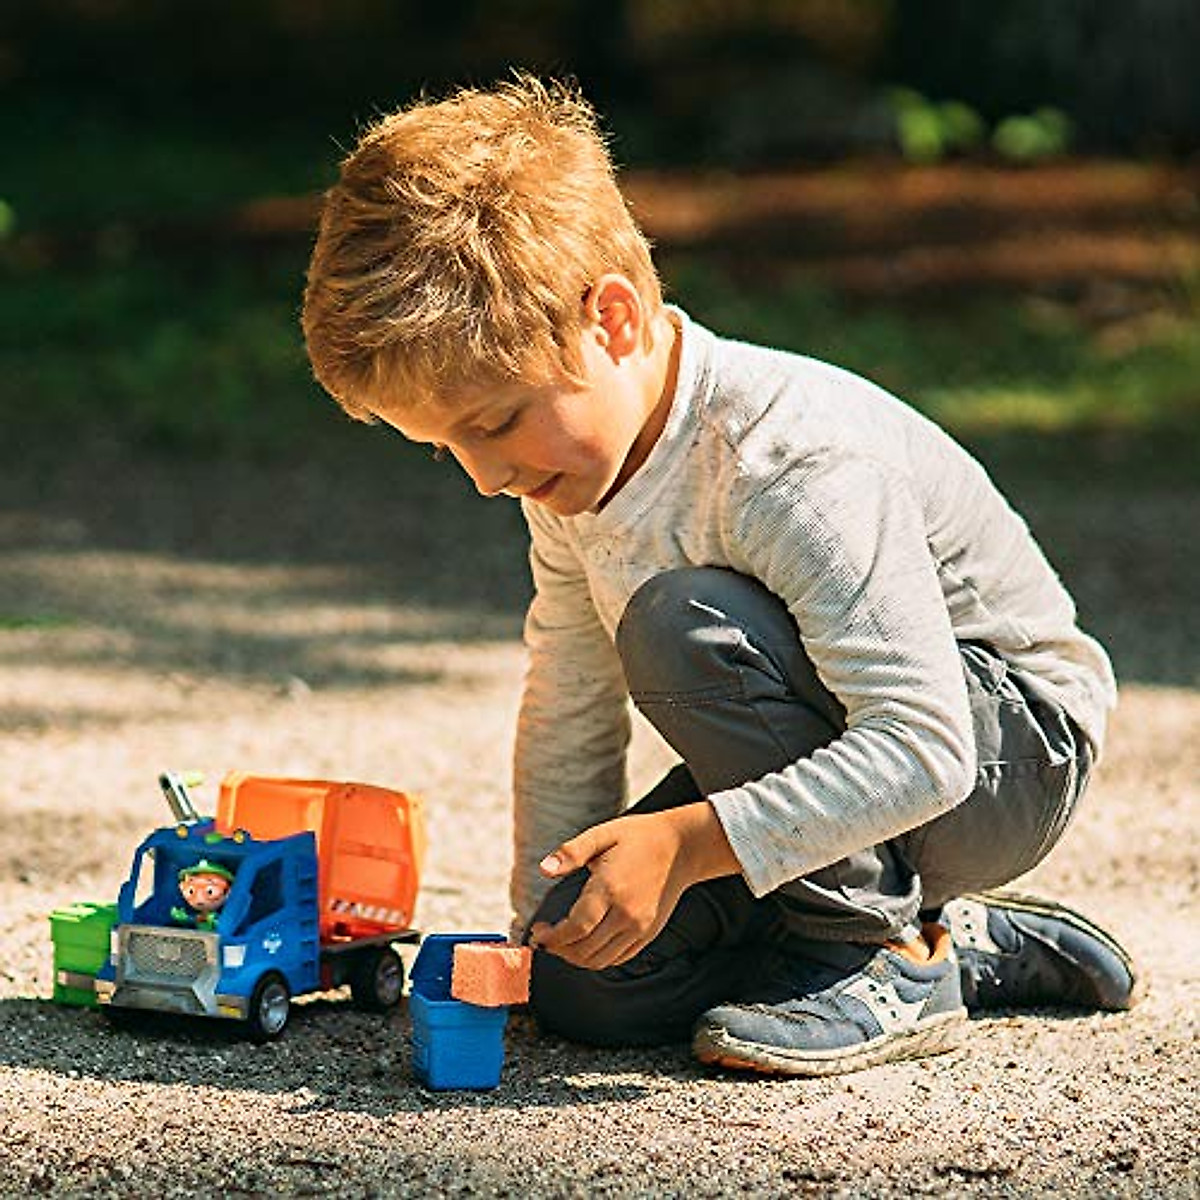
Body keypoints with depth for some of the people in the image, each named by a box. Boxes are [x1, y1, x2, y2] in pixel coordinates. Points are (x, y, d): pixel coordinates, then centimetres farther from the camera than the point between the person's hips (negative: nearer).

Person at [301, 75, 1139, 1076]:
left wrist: (684, 842, -41)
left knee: (684, 625, -32)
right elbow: (567, 709, 8)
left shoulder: (796, 466, -32)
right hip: (844, 754, 9)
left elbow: (926, 751, -36)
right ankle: (974, 948, 8)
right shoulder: (572, 464, -5)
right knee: (585, 989, -9)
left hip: (1012, 747, -9)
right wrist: (545, 917, 4)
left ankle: (887, 960, -15)